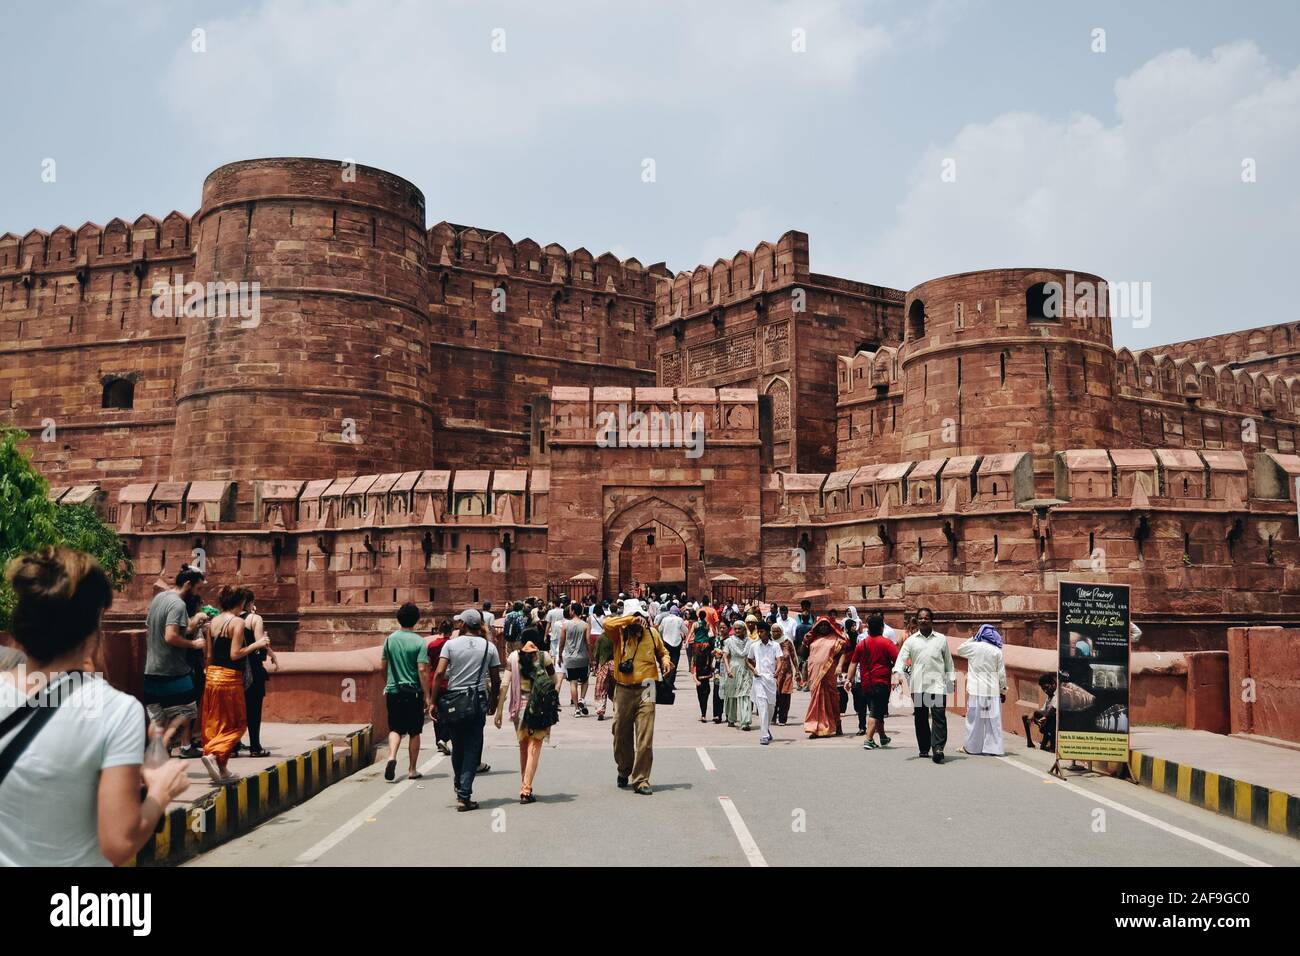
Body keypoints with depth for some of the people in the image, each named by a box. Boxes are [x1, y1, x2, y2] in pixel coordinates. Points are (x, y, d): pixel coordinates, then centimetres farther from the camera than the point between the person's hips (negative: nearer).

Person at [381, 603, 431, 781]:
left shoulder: (390, 639, 1)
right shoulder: (420, 642, -10)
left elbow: (383, 666, 10)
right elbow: (422, 670, -15)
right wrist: (426, 695, -9)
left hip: (393, 691, 3)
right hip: (413, 692, -3)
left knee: (395, 728, 11)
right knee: (414, 732, 9)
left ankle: (392, 757, -15)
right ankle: (412, 770, 15)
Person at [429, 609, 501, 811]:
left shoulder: (451, 644, -1)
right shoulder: (489, 647, 2)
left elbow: (439, 673, -10)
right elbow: (496, 680, 3)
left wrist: (433, 701, -4)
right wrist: (494, 703, 17)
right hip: (477, 702, -1)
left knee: (457, 747, 18)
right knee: (472, 749, 3)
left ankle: (459, 786, 34)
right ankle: (464, 796, -2)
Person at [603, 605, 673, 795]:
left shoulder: (652, 633, 5)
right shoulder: (619, 633, -1)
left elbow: (662, 652, 22)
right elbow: (607, 623, -23)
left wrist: (666, 662, 2)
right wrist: (631, 620, -24)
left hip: (645, 690, 0)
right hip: (623, 691, 0)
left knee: (645, 738, -7)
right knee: (621, 735, 14)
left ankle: (640, 780, 0)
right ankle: (624, 771, 38)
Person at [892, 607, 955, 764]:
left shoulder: (941, 639, 12)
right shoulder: (911, 640, 10)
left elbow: (948, 661, 16)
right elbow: (902, 658, 1)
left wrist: (951, 680, 10)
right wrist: (897, 673, -16)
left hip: (937, 683, -1)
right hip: (918, 685, 1)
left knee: (939, 715, -13)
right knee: (920, 717, 6)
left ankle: (938, 748, -18)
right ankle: (924, 748, 16)